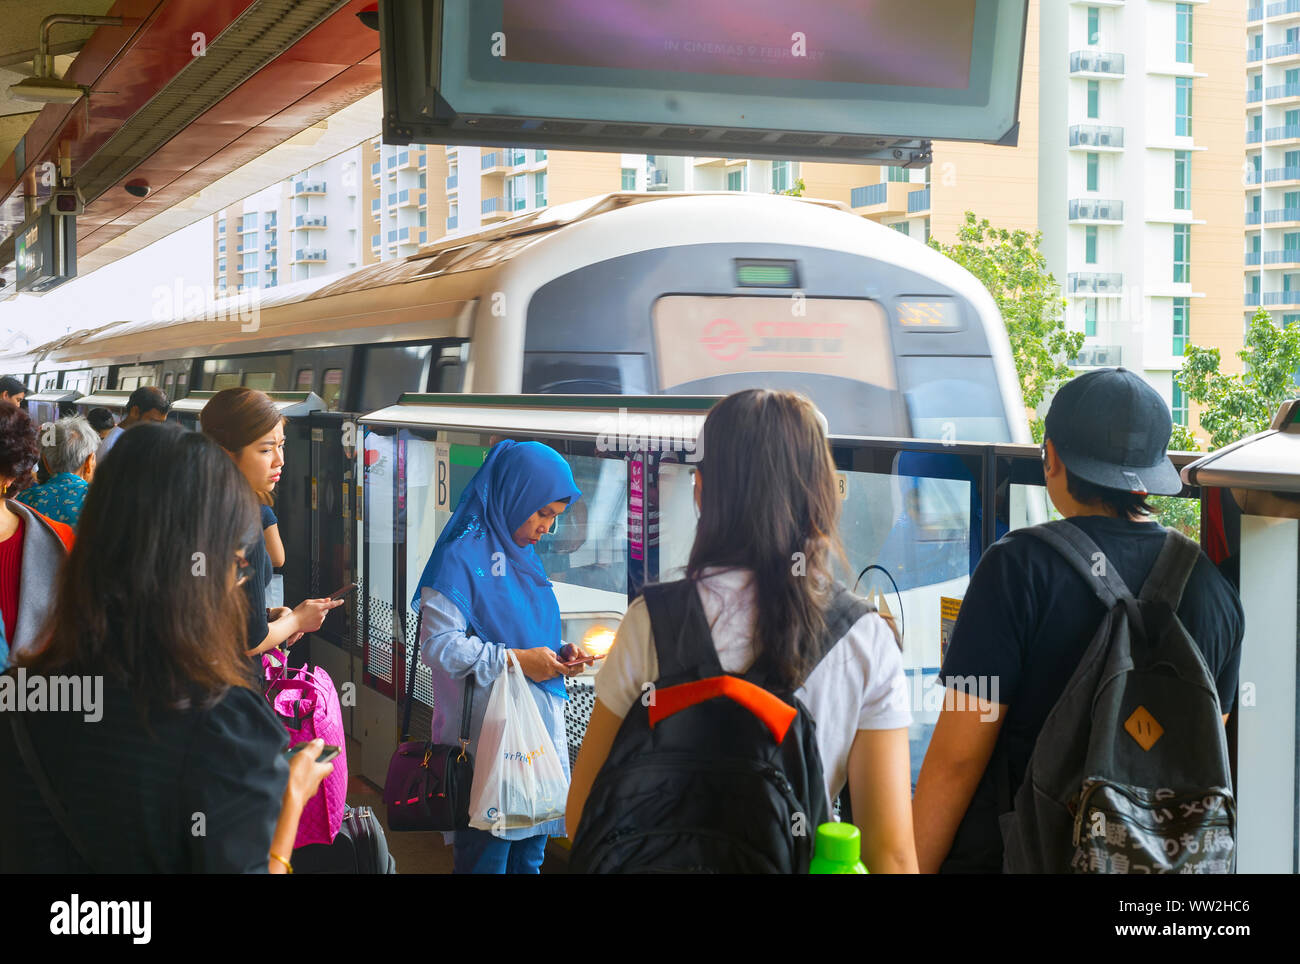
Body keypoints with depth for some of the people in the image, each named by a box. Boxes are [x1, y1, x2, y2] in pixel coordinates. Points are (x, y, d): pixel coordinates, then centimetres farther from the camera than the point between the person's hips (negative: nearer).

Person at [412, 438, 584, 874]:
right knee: (488, 854, -4)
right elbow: (438, 645, -18)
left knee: (530, 850, 12)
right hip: (488, 736, -8)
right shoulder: (462, 555, -11)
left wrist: (557, 655, 6)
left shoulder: (523, 553, 16)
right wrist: (516, 660, -17)